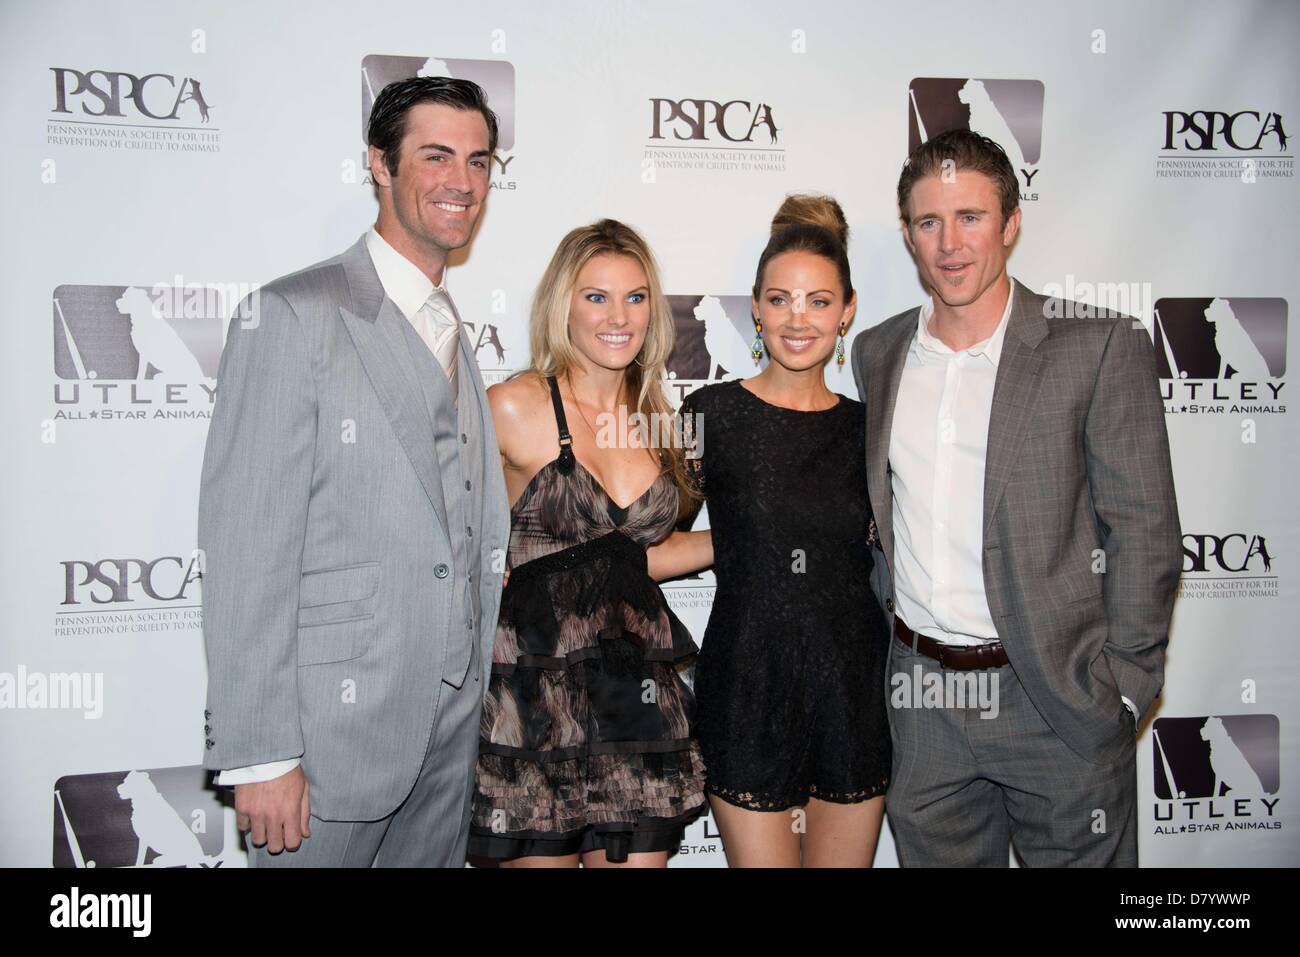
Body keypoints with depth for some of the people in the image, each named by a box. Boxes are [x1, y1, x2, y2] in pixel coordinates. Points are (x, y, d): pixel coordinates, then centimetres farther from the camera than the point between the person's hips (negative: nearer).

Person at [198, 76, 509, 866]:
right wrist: (260, 754, -17)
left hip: (453, 729, 7)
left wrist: (476, 694, 12)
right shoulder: (294, 315, -11)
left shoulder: (457, 335, 12)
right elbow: (246, 548, -15)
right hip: (335, 728, -6)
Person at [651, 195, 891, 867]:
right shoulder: (713, 412, -6)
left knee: (844, 858, 16)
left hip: (852, 690, 3)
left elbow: (872, 553, 11)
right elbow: (653, 545, -2)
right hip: (749, 692, -3)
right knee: (760, 857, 6)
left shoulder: (865, 428, 3)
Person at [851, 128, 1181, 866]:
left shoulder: (1102, 348, -8)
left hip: (1055, 699, -4)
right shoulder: (878, 352, 6)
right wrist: (881, 633, 9)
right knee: (934, 857, 17)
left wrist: (1119, 691, -10)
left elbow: (1145, 535, -8)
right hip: (921, 696, 4)